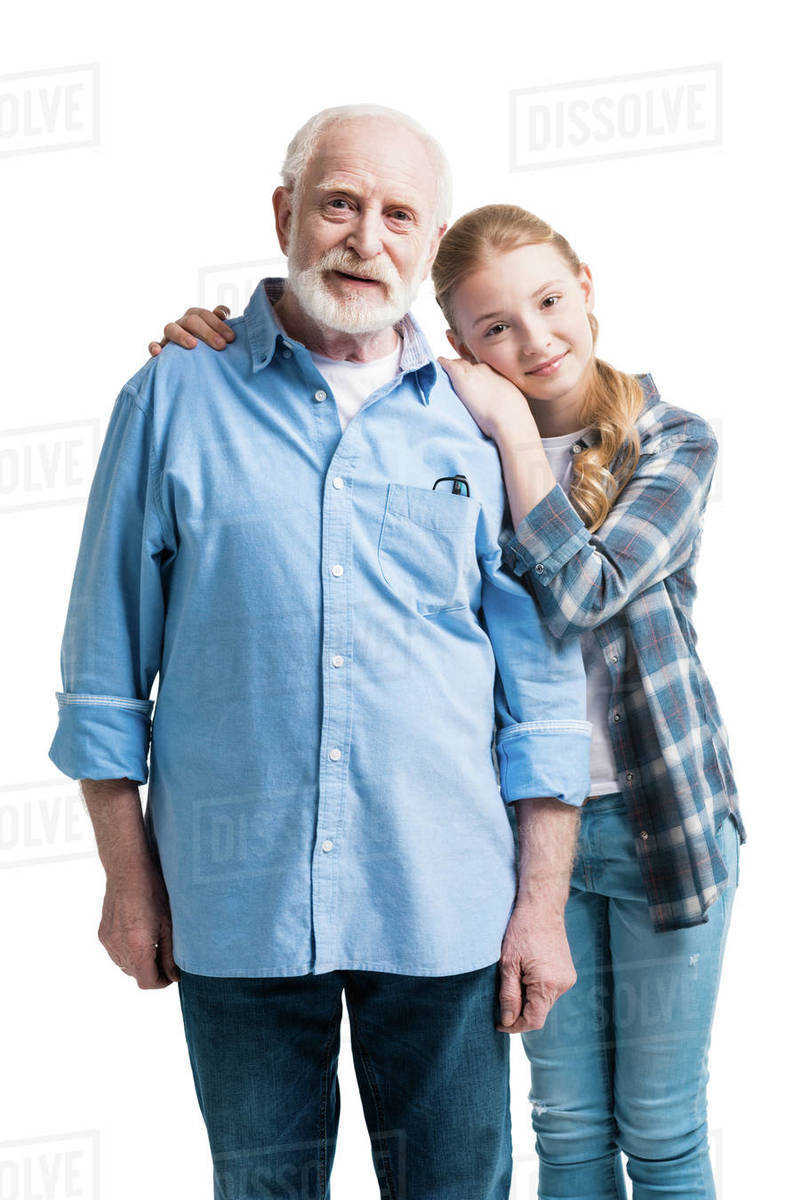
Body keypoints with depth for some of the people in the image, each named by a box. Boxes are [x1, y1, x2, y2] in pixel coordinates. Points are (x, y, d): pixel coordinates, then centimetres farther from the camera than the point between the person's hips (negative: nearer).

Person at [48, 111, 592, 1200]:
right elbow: (107, 667, 4)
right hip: (235, 904, -1)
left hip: (442, 913, 1)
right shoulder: (174, 401, 1)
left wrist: (542, 903, 1)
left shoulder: (479, 428, 5)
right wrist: (130, 880, 2)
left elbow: (544, 691, 6)